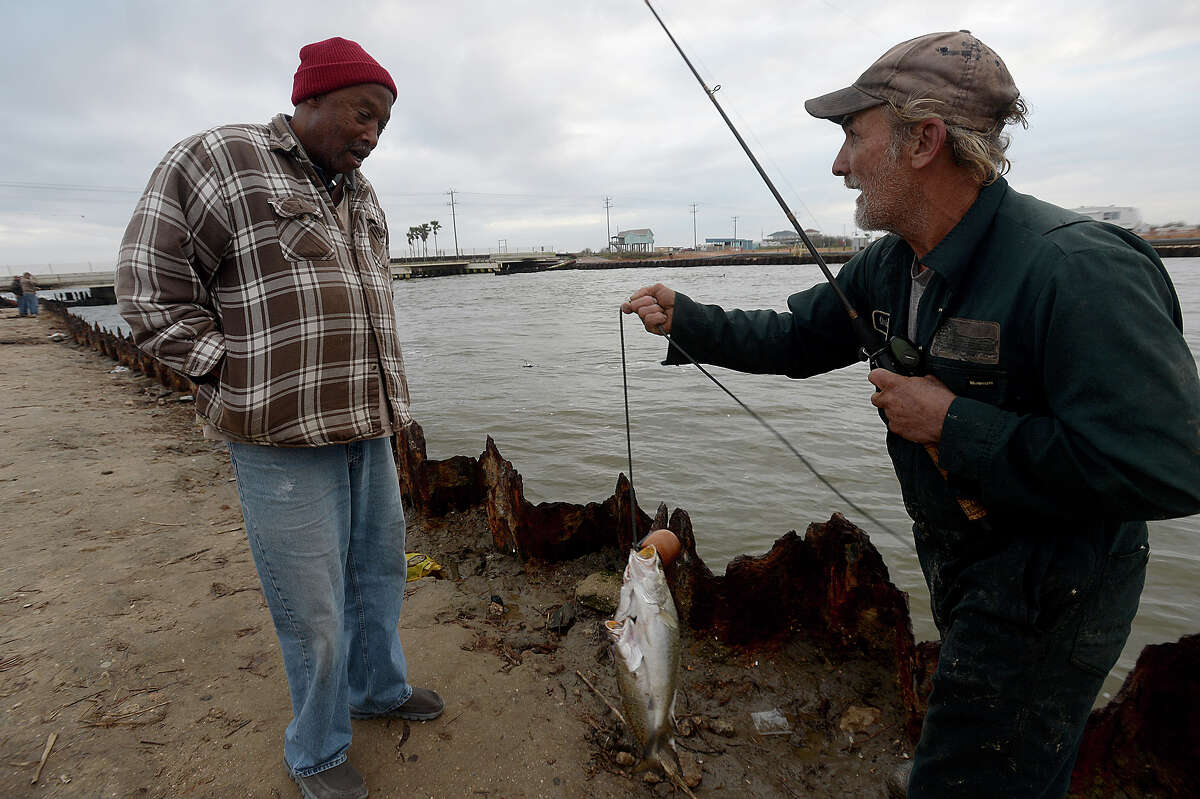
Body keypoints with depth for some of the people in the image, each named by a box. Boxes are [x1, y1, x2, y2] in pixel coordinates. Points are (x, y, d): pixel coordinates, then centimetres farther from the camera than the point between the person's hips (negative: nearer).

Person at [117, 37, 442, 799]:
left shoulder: (361, 196, 14)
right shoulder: (214, 161, -7)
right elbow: (152, 295, -7)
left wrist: (384, 399, 14)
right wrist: (242, 379, -11)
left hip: (368, 429, 7)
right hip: (286, 437, -7)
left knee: (381, 569, 20)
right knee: (315, 610, 3)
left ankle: (379, 687, 44)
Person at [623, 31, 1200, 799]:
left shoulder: (1080, 270, -30)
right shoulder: (890, 264, -3)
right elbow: (796, 338, 8)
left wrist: (956, 424, -29)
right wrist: (684, 318, 2)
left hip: (1047, 593, -8)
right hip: (957, 559, 8)